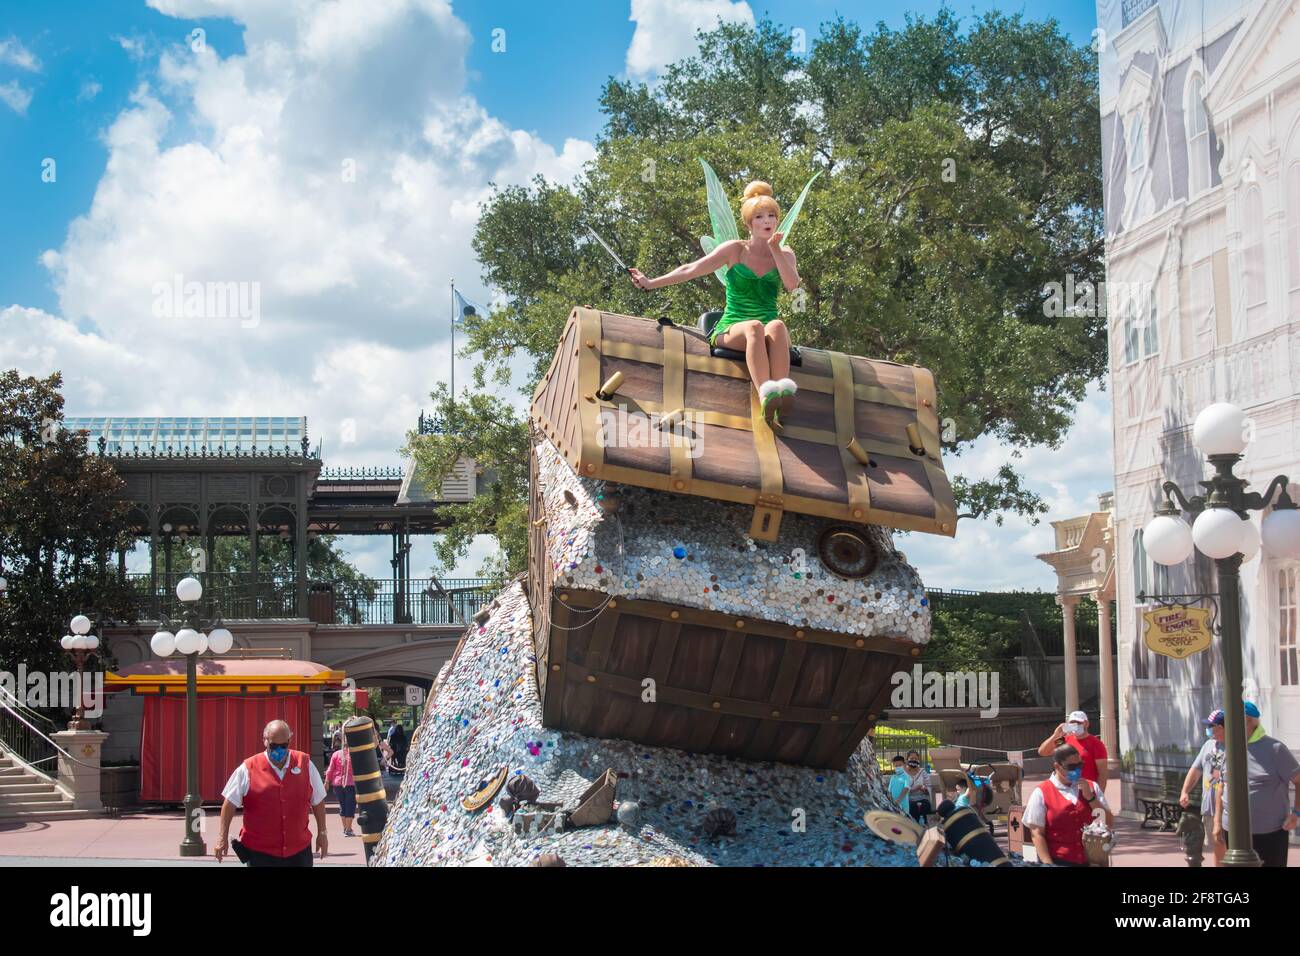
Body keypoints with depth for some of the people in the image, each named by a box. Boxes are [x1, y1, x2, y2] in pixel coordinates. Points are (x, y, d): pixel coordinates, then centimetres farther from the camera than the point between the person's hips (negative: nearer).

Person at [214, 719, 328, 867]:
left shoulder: (305, 764, 3)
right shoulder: (248, 769, -5)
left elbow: (318, 802, 12)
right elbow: (230, 803, 1)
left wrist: (322, 833, 14)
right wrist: (223, 837, -1)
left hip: (299, 852, 2)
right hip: (260, 854, -2)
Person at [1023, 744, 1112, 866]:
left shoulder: (1091, 788, 12)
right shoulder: (1041, 793, -1)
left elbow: (1109, 823, 8)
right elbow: (1037, 834, -4)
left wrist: (1090, 797, -3)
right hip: (1057, 862, -3)